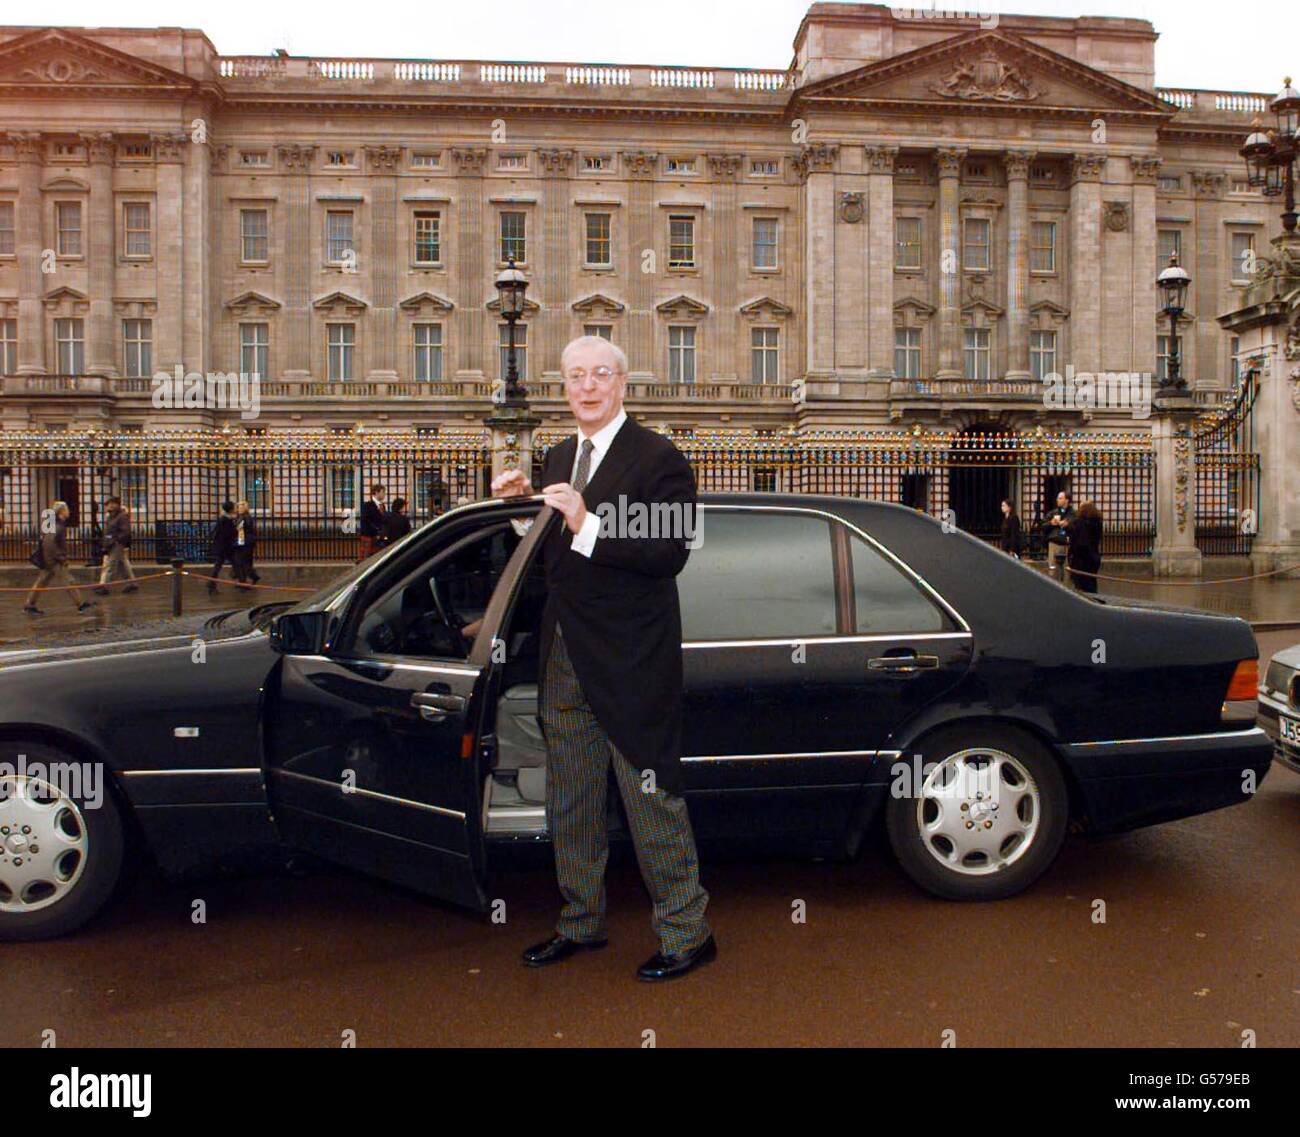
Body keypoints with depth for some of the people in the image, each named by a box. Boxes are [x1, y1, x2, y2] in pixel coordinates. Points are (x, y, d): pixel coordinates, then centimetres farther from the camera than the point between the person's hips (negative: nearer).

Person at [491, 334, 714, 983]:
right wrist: (520, 503, 2)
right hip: (564, 654, 8)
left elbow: (670, 554, -20)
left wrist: (588, 525, -26)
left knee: (650, 796, 1)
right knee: (569, 801, 17)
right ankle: (580, 923, 34)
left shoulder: (658, 459, -10)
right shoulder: (557, 458, 14)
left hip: (630, 657, -8)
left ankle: (686, 933, 17)